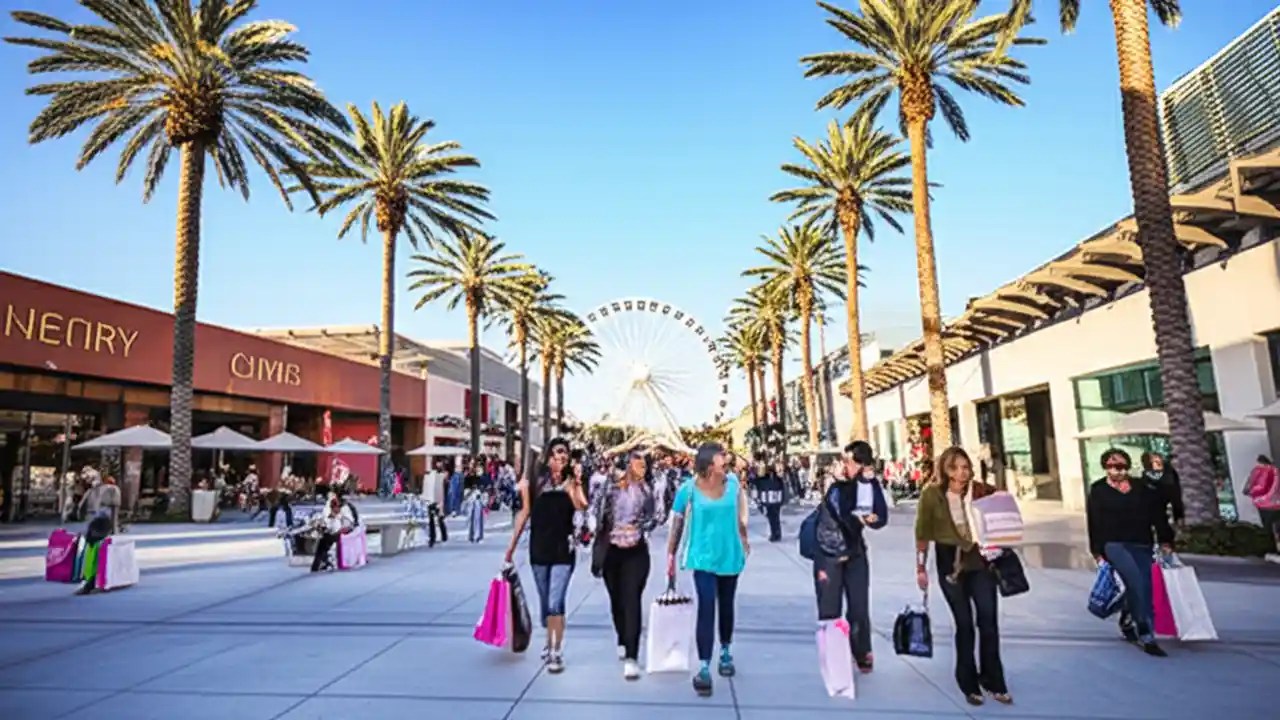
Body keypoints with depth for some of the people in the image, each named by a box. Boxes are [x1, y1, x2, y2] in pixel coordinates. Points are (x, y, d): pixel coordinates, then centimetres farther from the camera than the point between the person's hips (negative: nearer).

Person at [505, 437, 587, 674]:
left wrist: (575, 483, -29)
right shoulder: (534, 482, -1)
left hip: (563, 550, -2)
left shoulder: (570, 482, -4)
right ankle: (549, 642, 36)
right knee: (545, 602, 16)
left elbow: (581, 506, -22)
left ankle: (557, 652, 3)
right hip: (538, 549, 2)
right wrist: (512, 545, 7)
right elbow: (524, 513, 5)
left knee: (555, 603, -9)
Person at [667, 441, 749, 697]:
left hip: (730, 555, 4)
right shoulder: (689, 489, -14)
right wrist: (671, 555, -8)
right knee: (706, 609, -12)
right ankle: (704, 668, -6)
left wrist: (743, 538, 13)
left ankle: (726, 652, 40)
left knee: (726, 607, 19)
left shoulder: (732, 482, -4)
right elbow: (677, 523, -8)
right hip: (704, 557, -4)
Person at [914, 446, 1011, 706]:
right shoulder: (932, 494, -10)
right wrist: (921, 567, -3)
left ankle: (993, 680, 22)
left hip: (980, 560, 2)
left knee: (988, 621, 4)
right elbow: (923, 533, -3)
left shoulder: (982, 491, -7)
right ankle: (969, 684, 24)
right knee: (964, 624, 8)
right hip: (950, 562, -1)